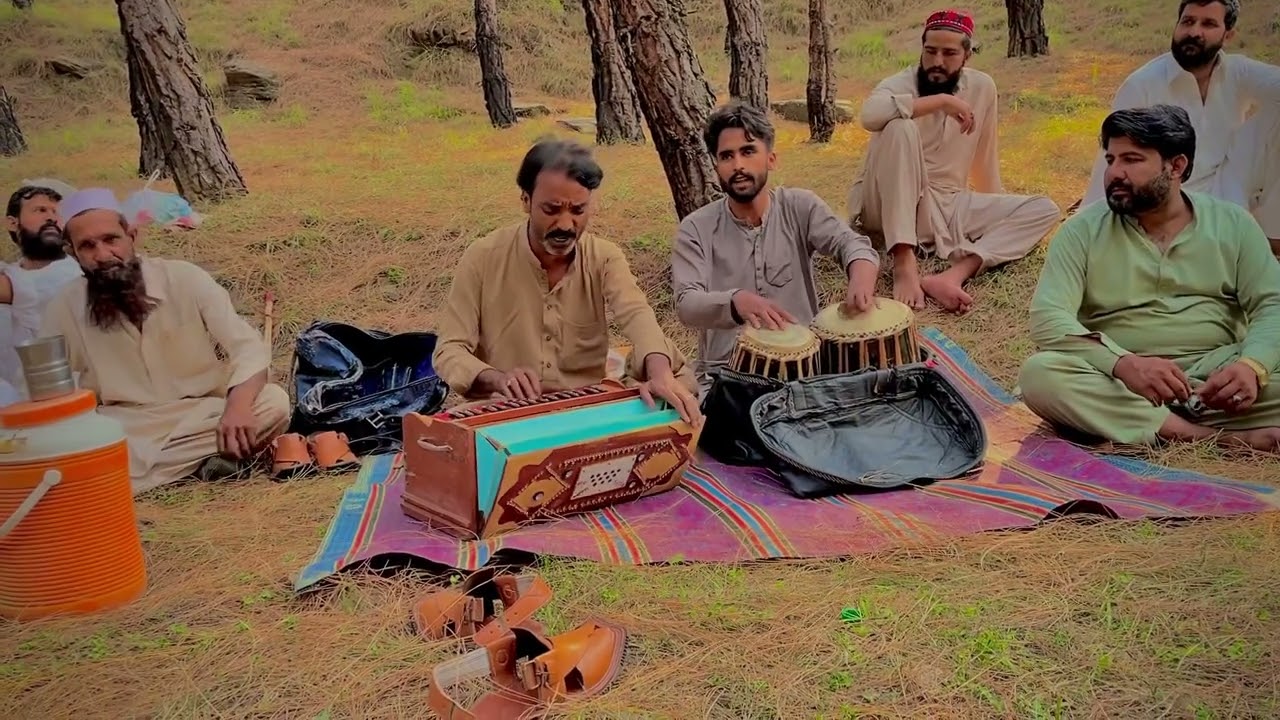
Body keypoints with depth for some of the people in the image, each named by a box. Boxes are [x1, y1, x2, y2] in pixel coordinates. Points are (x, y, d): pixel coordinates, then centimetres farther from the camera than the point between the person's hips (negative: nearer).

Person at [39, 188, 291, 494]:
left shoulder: (186, 279, -10)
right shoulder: (63, 309, -4)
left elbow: (250, 348, -15)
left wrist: (238, 406, -36)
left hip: (203, 417, 0)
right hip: (124, 431, 0)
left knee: (273, 403, -29)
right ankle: (204, 460, -17)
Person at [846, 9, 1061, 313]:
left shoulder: (982, 87, 4)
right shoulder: (900, 83, -11)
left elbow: (985, 156, 16)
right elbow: (870, 114, -36)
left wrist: (1000, 215, 23)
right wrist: (941, 100, -30)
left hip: (947, 205, 6)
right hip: (889, 207, -5)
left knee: (1044, 210, -10)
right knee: (901, 128, -32)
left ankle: (953, 275, -36)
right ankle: (904, 265, -38)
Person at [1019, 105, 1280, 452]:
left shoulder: (1233, 224, 10)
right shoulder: (1083, 230, 3)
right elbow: (1047, 318, -10)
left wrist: (1252, 365, -20)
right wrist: (1123, 363, -28)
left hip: (1217, 380, 1)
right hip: (1122, 383, 0)